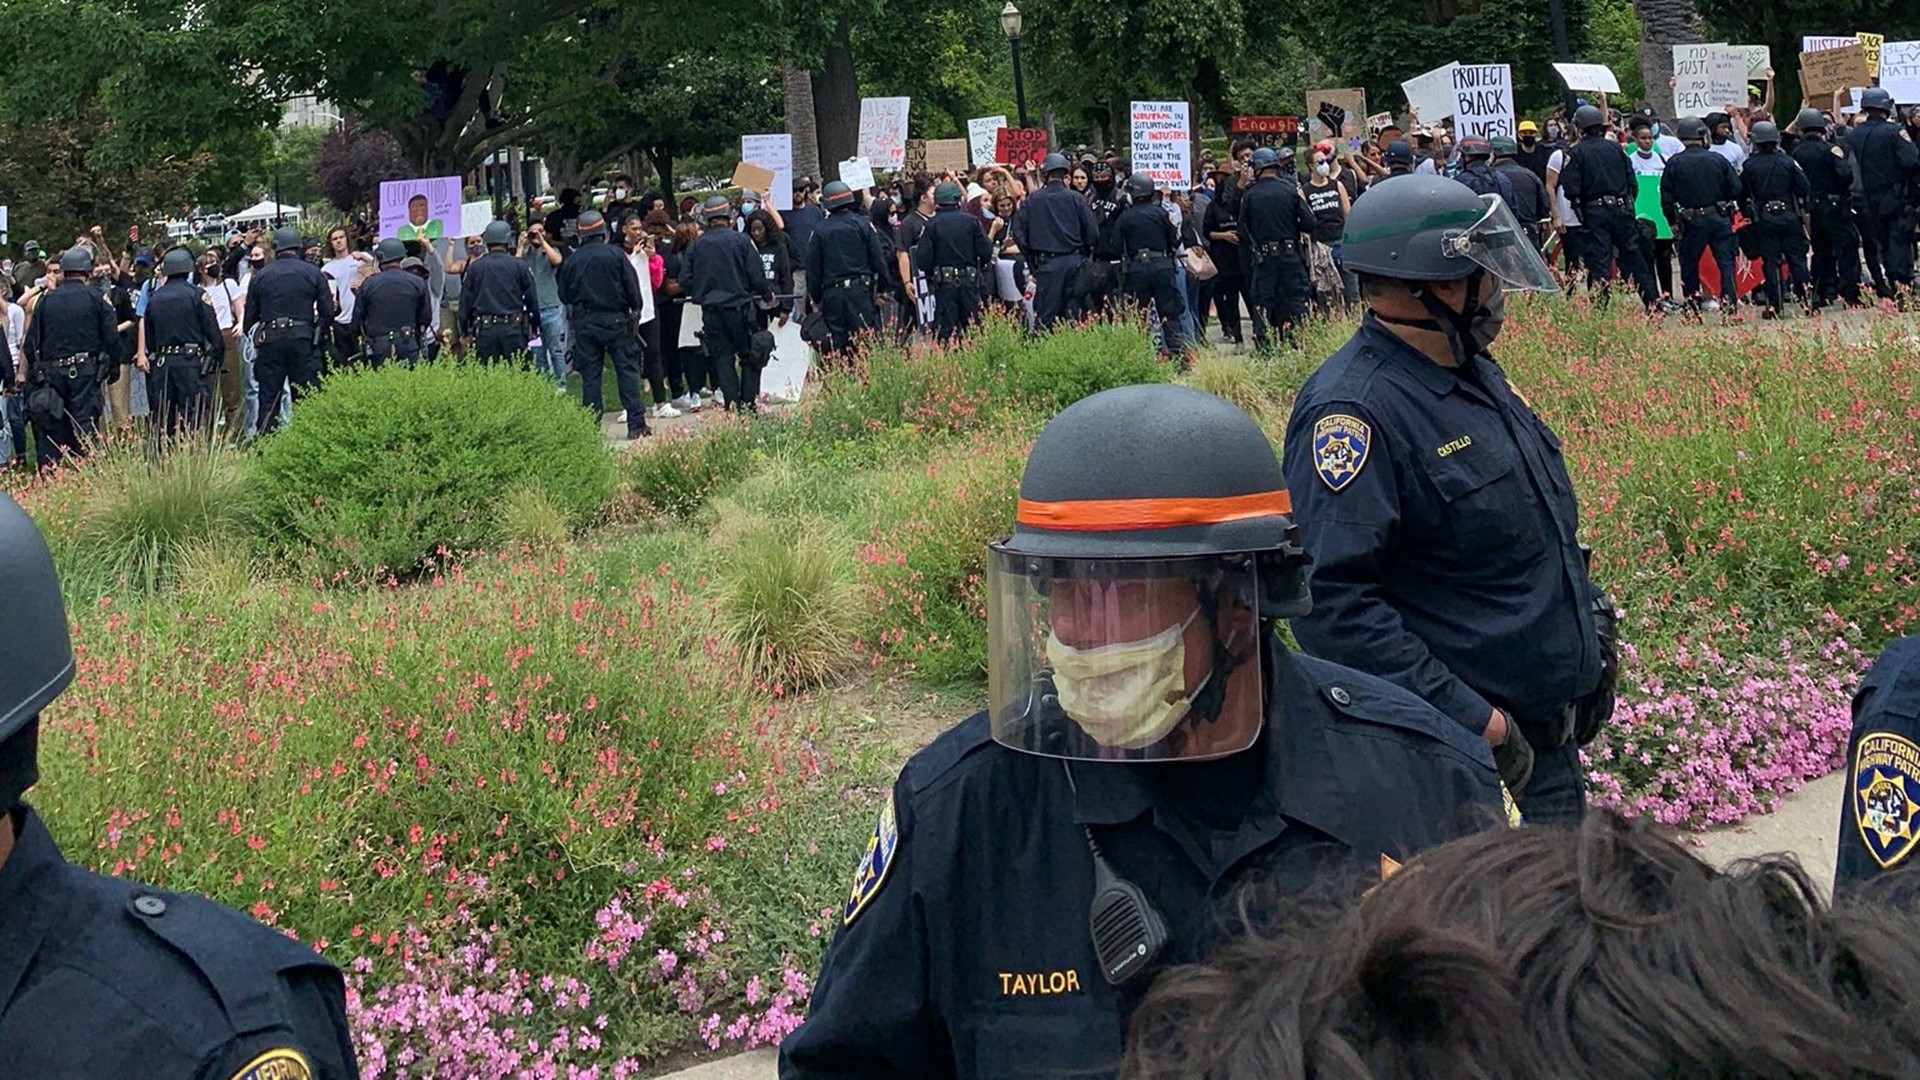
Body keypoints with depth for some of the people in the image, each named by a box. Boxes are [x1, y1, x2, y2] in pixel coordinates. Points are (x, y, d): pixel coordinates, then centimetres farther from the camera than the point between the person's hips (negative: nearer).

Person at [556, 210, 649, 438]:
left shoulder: (572, 261, -1)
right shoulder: (616, 255, -5)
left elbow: (564, 296, 6)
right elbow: (632, 288, -4)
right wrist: (635, 311, 8)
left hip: (585, 324, 1)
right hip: (615, 320, -1)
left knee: (590, 376, 5)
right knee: (627, 371, 2)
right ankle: (636, 423, -2)